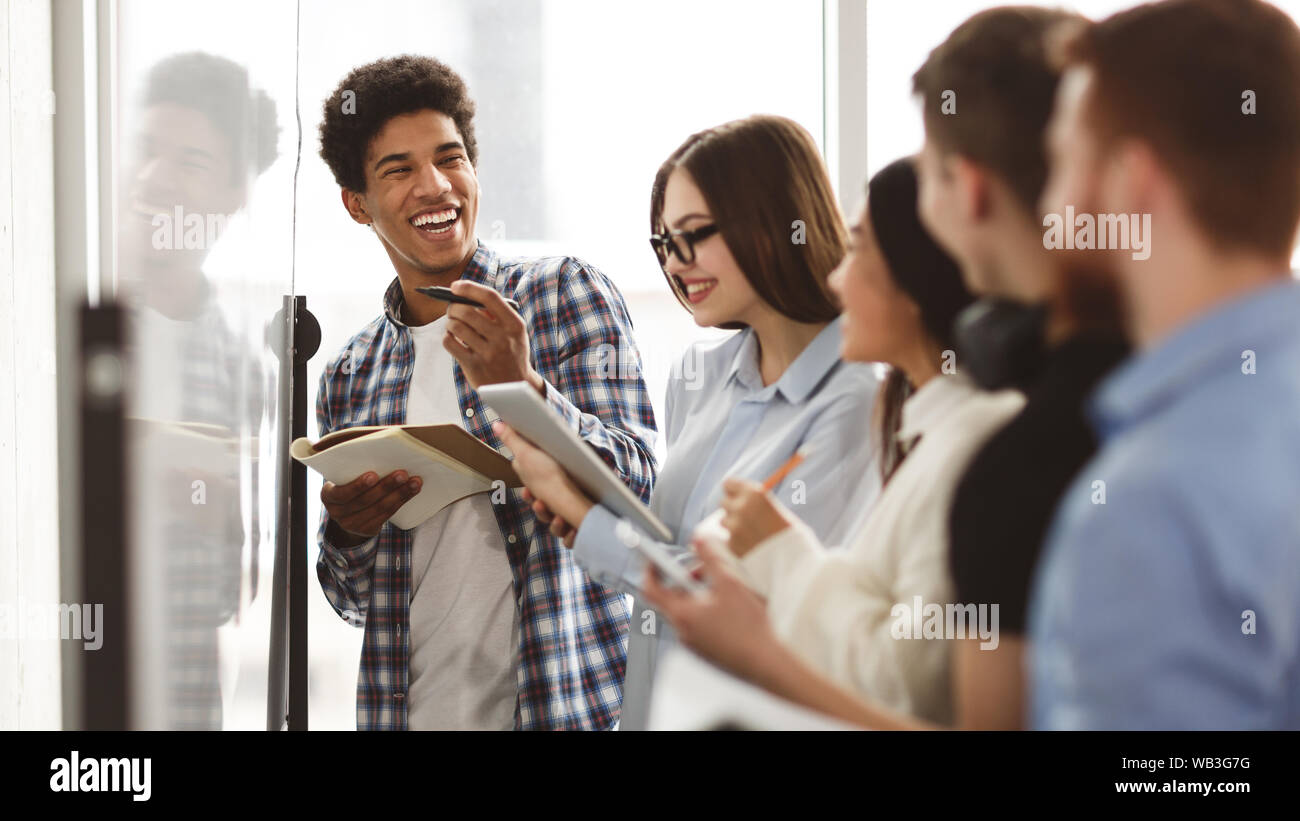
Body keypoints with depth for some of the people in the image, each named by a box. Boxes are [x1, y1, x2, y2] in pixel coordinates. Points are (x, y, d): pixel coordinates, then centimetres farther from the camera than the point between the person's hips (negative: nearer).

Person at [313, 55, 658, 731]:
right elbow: (353, 599, 11)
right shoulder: (349, 377, 8)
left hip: (564, 701, -3)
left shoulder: (570, 294, -1)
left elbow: (636, 486, -11)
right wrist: (349, 531, -10)